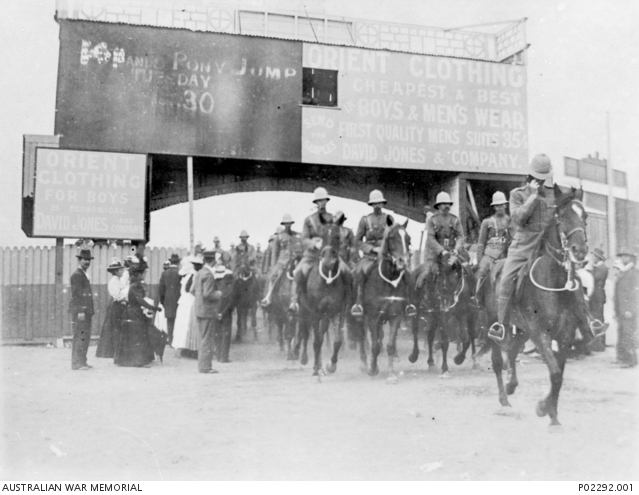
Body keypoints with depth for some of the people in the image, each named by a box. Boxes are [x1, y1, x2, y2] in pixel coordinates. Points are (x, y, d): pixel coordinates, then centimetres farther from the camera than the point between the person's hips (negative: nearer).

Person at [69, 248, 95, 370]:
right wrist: (80, 311, -21)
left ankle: (82, 362, 17)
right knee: (80, 336, -8)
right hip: (79, 311, -10)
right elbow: (76, 294, -16)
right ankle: (77, 363, -5)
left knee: (85, 337, 11)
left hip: (86, 311, 10)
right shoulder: (76, 275, -9)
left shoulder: (84, 275, 20)